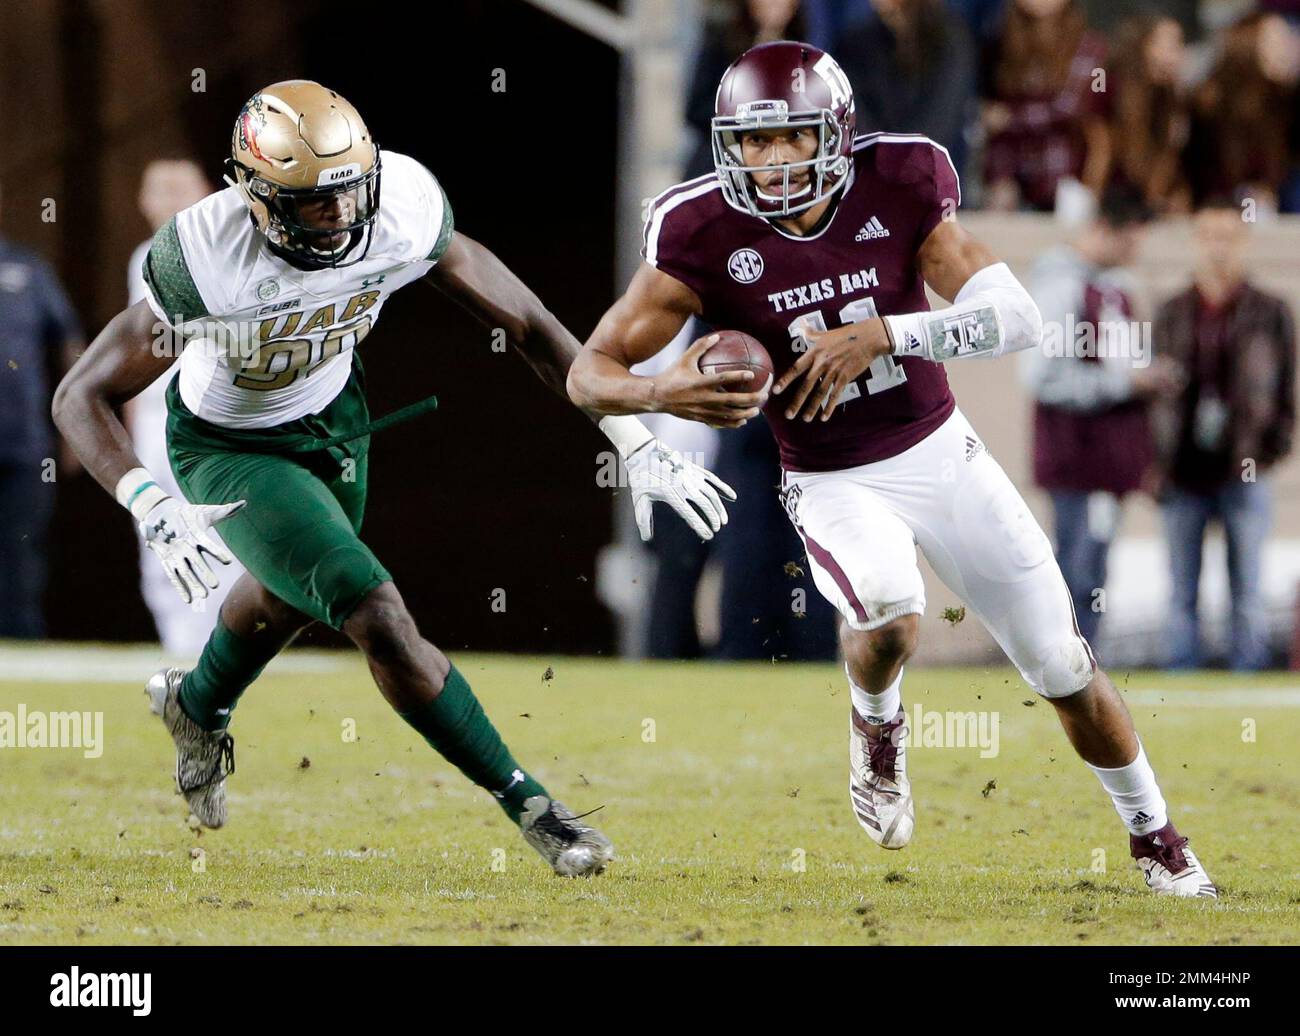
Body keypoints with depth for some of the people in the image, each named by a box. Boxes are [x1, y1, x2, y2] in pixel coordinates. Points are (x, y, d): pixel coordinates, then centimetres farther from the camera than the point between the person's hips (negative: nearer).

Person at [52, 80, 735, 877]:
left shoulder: (405, 210, -28)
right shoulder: (208, 259, -38)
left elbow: (525, 323, -15)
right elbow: (83, 397, -29)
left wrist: (637, 446, -16)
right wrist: (155, 510, -44)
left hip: (331, 415, 5)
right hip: (231, 447, -5)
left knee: (291, 593, 30)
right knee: (377, 617, -19)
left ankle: (197, 706, 64)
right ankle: (527, 804, -5)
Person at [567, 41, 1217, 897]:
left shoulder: (898, 190, -16)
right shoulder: (706, 235, -18)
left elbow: (1019, 319, -21)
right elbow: (591, 373, -16)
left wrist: (881, 333, -33)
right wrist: (664, 394, -39)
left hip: (941, 452, 2)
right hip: (833, 485, -2)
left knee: (1064, 666, 6)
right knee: (890, 611, -34)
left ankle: (1156, 837, 30)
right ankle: (876, 721, 1)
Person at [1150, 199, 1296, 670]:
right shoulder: (1172, 315, 9)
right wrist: (1153, 463, 3)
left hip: (1243, 474, -2)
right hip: (1182, 473, 2)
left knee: (1247, 593, 1)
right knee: (1182, 594, 4)